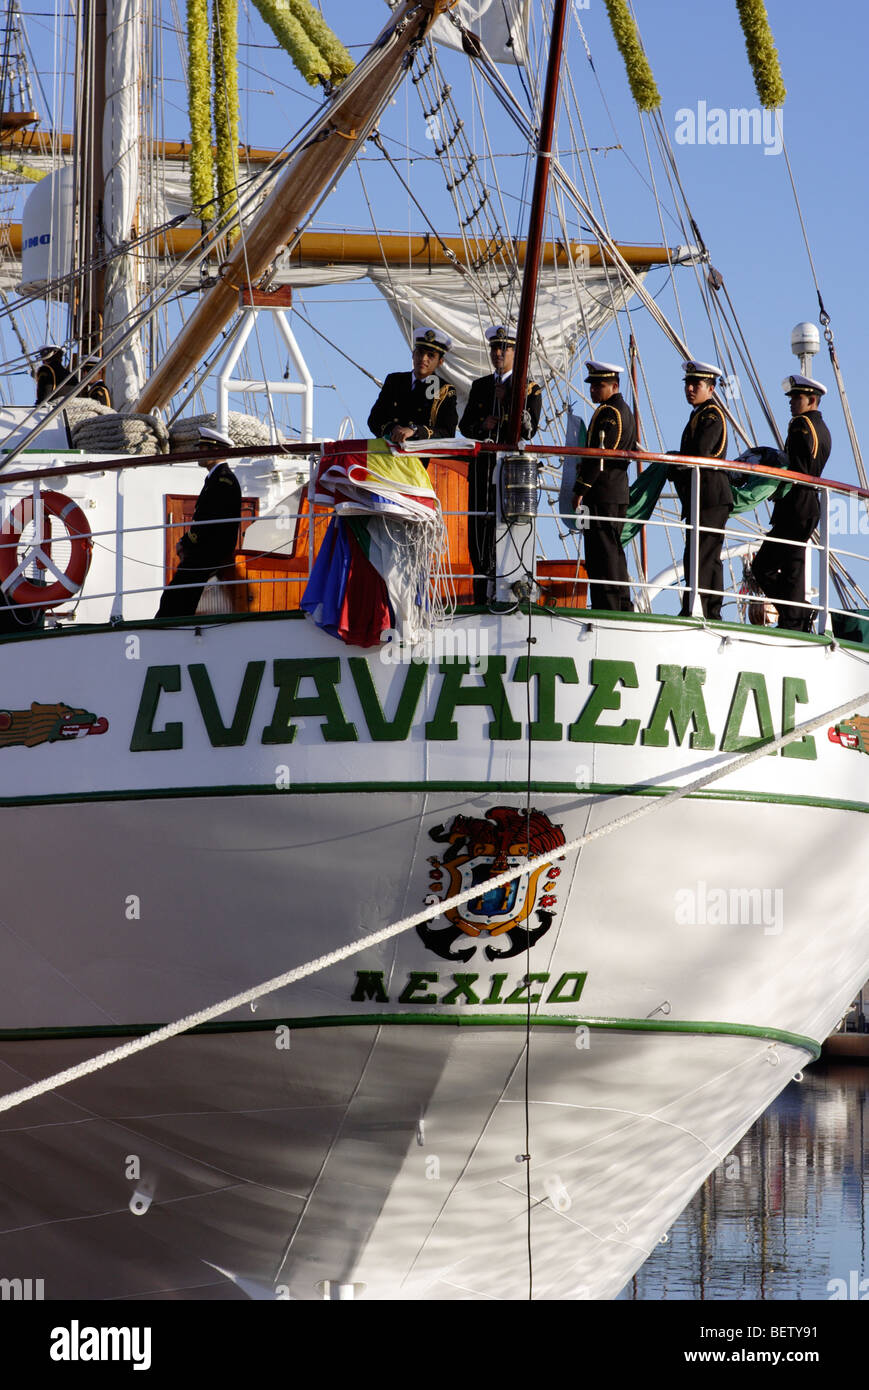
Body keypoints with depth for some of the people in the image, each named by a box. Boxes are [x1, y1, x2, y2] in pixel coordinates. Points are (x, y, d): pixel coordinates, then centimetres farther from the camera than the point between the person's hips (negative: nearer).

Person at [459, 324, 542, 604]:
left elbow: (529, 430, -5)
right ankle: (482, 594, 4)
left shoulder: (529, 389, 5)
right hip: (482, 467, 4)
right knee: (480, 528, 0)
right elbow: (465, 425, 15)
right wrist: (482, 426, -7)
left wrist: (508, 402, -13)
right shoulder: (479, 386, 17)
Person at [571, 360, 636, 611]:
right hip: (620, 491, 10)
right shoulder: (625, 410, 18)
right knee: (613, 549, 15)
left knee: (602, 550, -9)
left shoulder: (607, 412, -13)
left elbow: (598, 453, -19)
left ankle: (606, 606, -11)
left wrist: (580, 489, -17)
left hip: (603, 493, -10)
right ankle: (622, 605, 19)